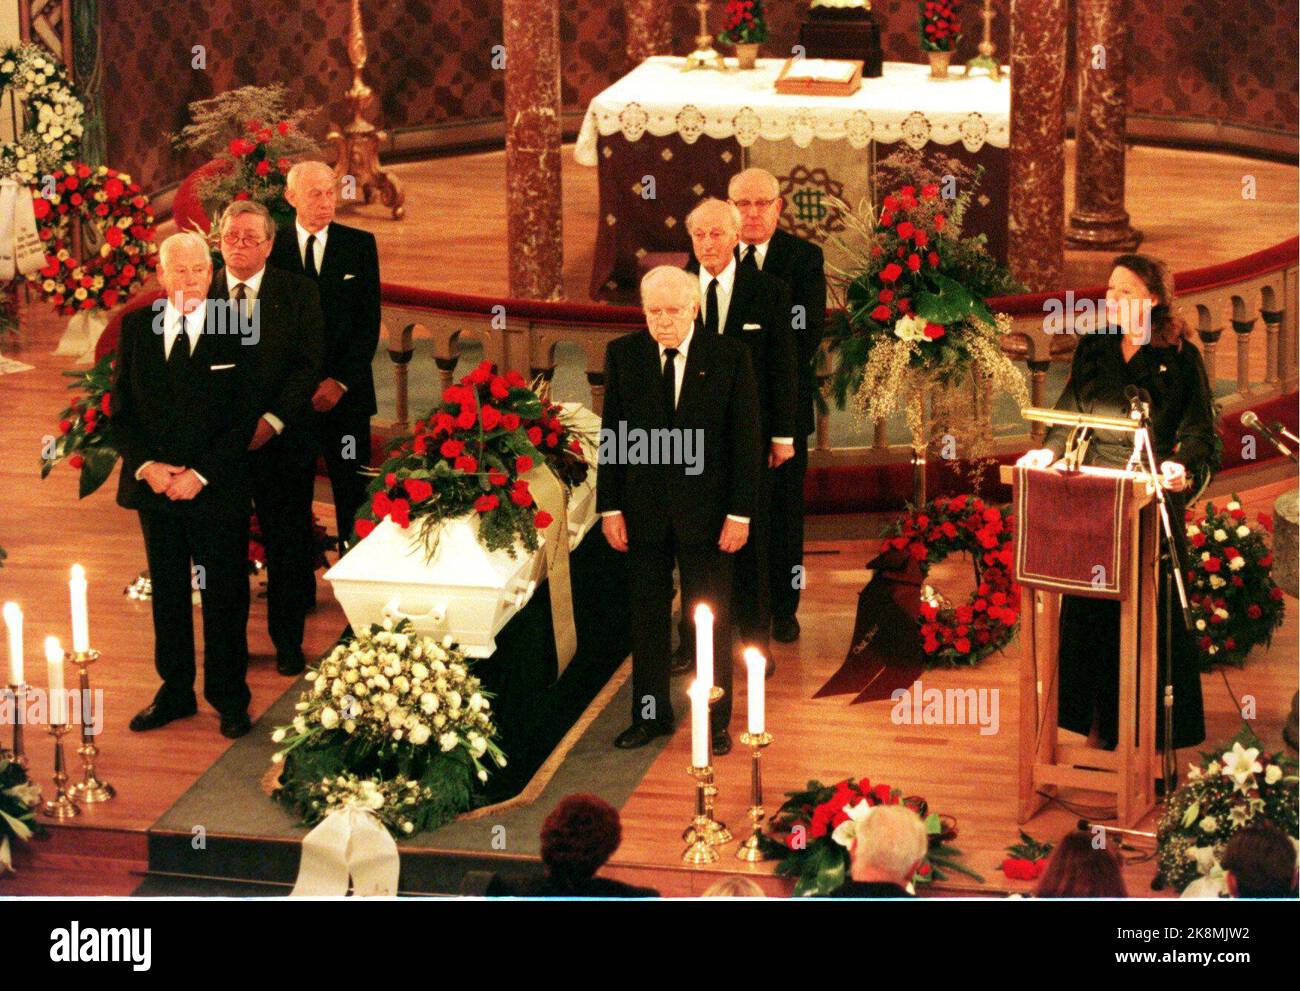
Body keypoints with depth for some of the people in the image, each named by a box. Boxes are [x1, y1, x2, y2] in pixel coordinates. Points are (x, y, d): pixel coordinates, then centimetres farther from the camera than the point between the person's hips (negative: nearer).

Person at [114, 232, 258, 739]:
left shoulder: (237, 330, -6)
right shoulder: (136, 326, 4)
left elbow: (244, 417, -6)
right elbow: (121, 408, 6)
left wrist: (201, 474, -13)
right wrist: (146, 465, -8)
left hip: (217, 487, -3)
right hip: (153, 483, 3)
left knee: (225, 595, 5)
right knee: (167, 592, 12)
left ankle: (229, 696, 18)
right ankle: (175, 692, 24)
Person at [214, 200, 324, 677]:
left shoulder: (298, 292, 2)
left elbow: (309, 364, -3)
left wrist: (272, 420, -14)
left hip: (281, 436, -1)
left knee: (287, 543, 5)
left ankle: (288, 641, 18)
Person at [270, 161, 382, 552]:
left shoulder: (360, 244, 4)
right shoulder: (272, 248, 3)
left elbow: (369, 322, 1)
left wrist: (340, 382, -9)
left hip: (346, 392, 0)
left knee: (352, 492, 1)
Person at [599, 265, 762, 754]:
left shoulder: (729, 356, -6)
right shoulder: (623, 355, 0)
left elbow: (745, 436, -4)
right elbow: (611, 434, 3)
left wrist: (740, 512, -8)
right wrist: (610, 507, -2)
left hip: (705, 508, -2)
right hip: (642, 508, 2)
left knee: (711, 618, 6)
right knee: (647, 617, 10)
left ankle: (716, 720, 18)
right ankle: (651, 714, 22)